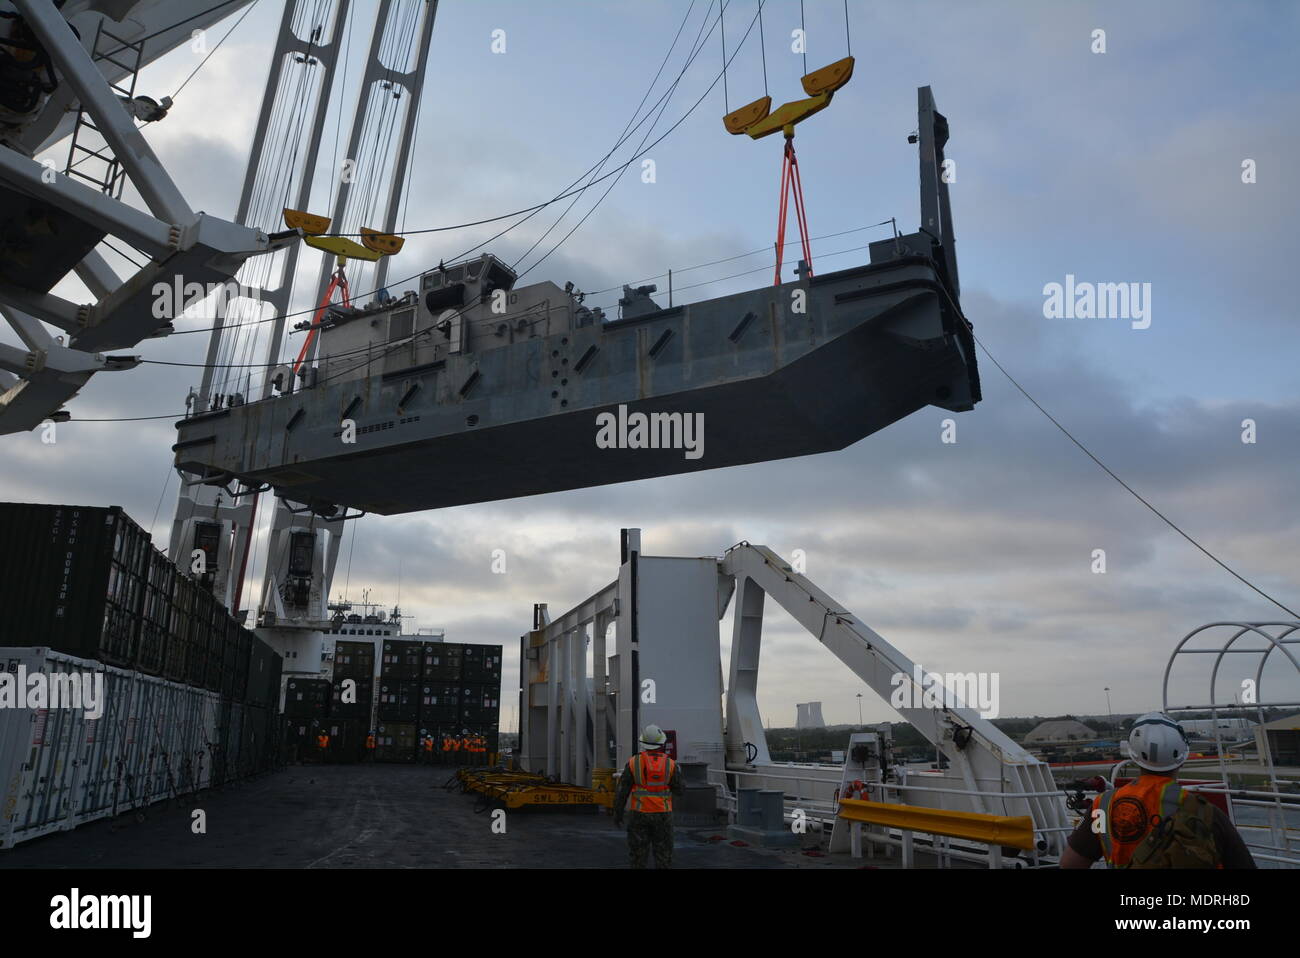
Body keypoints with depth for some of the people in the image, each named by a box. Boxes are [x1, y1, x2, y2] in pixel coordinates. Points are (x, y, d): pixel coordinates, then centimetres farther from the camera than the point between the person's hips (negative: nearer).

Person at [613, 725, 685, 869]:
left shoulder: (634, 762, -8)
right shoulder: (670, 764, -7)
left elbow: (622, 790, -6)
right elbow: (679, 791, 1)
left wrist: (617, 813, 5)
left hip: (639, 814, 0)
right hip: (662, 814, 0)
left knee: (638, 854, 8)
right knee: (663, 856, 8)